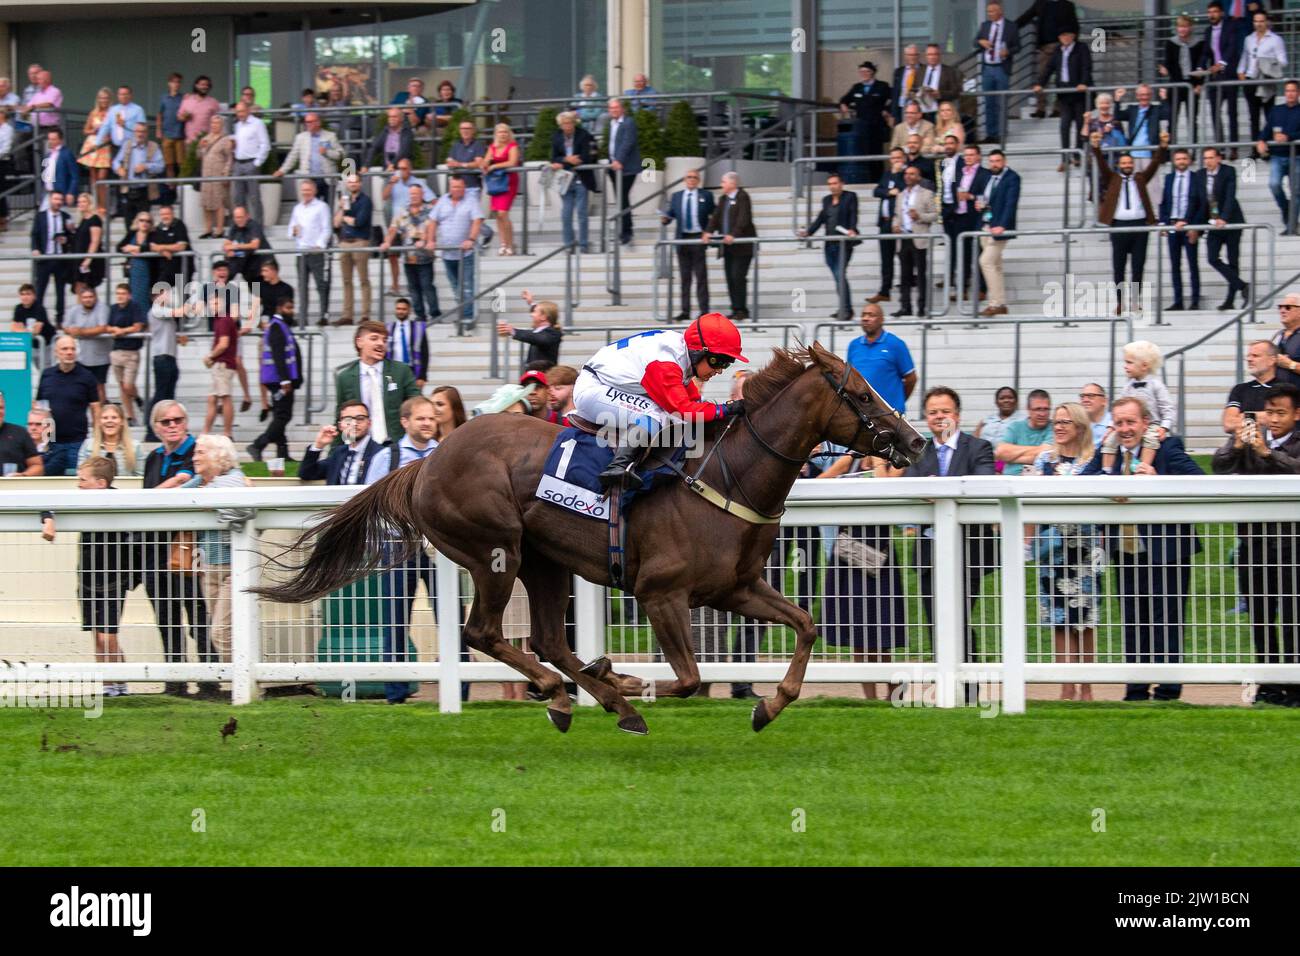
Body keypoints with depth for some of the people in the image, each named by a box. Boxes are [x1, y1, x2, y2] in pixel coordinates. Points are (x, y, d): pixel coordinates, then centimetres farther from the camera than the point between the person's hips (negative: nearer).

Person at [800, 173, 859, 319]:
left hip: (844, 244, -6)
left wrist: (852, 230, -28)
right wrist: (808, 231, 0)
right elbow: (821, 219, 14)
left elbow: (853, 216, -11)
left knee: (840, 275, -15)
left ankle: (846, 309, -15)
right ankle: (844, 309, 14)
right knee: (837, 277, 8)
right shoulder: (826, 200, 17)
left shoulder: (850, 197, 0)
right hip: (830, 245, 6)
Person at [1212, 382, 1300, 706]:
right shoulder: (1248, 437, 10)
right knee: (1260, 618, 7)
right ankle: (1269, 684, 14)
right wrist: (1237, 446, -20)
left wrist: (1267, 452, -30)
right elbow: (1219, 467, -2)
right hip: (1253, 541, 4)